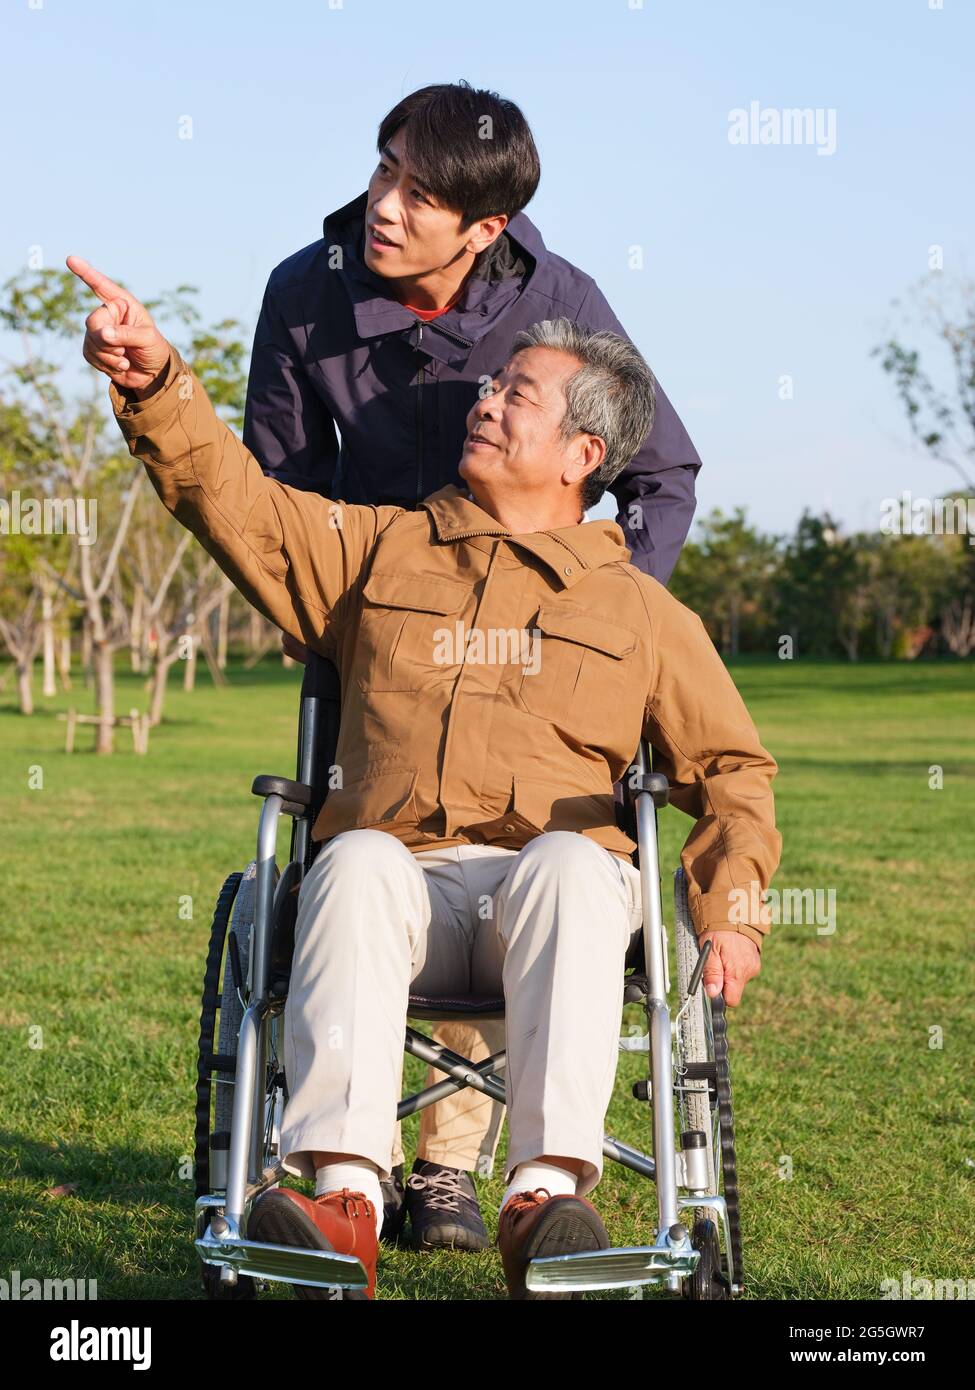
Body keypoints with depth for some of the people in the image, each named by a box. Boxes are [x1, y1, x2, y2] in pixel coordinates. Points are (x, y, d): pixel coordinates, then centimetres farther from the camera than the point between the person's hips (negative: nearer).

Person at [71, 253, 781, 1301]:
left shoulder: (643, 611, 24)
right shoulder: (382, 549, 26)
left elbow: (733, 770, 20)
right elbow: (234, 501, 15)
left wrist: (731, 907, 1)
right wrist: (155, 379, -1)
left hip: (552, 882, 0)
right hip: (403, 872, 1)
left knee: (574, 863, -37)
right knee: (357, 862, -36)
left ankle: (546, 1196, -50)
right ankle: (344, 1192, -49)